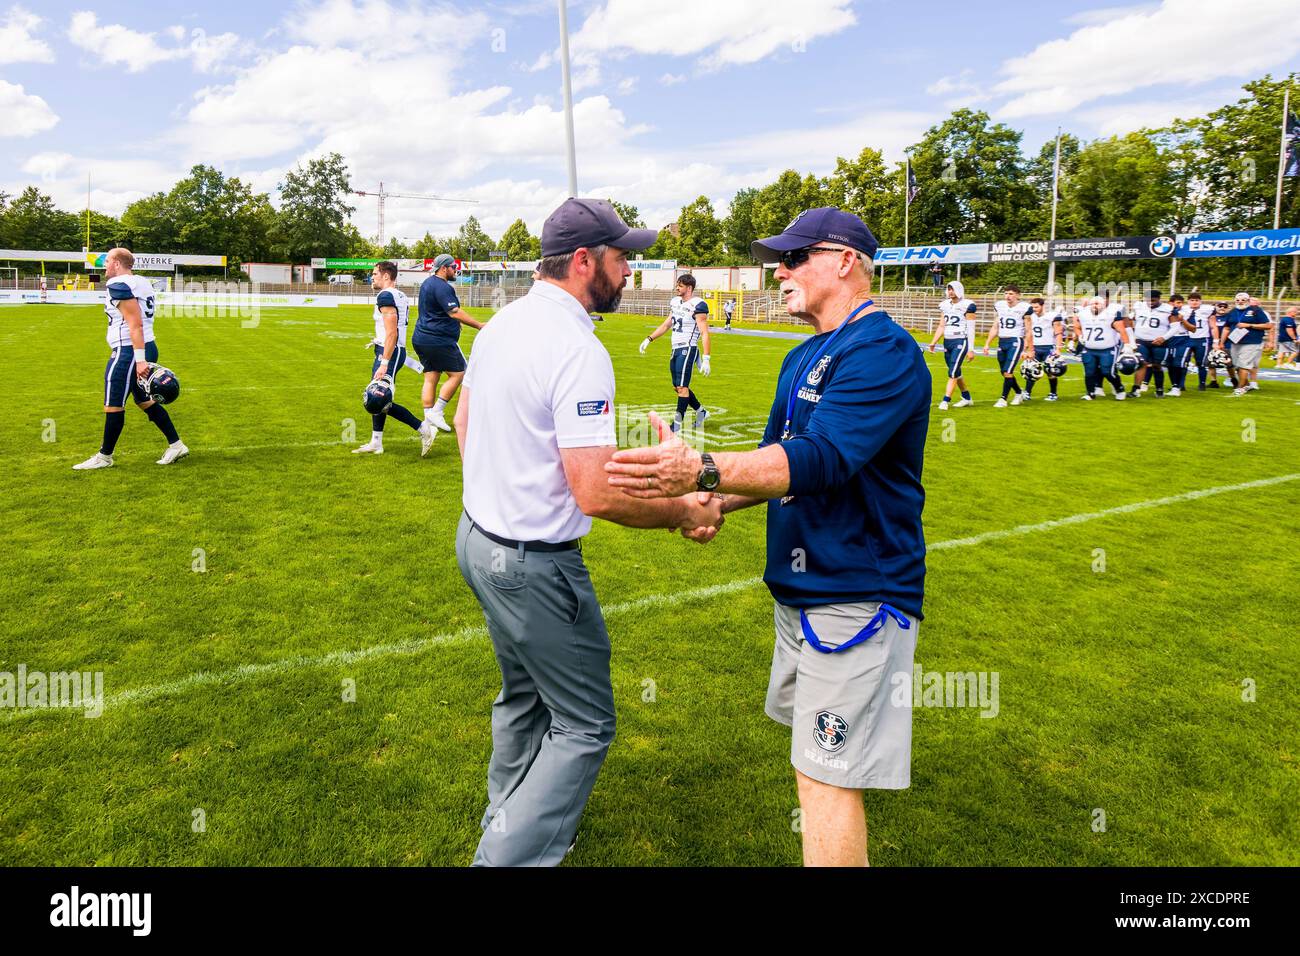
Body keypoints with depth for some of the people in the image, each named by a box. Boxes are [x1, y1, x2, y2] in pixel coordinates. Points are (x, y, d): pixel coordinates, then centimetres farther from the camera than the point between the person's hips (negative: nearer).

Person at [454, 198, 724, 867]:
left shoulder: (502, 323, 4)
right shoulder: (578, 351, -24)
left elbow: (463, 421, 16)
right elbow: (597, 494, -28)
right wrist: (684, 512, -14)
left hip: (476, 537, 10)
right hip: (535, 566, -10)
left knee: (524, 696, 28)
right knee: (584, 726, 6)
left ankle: (505, 822, 46)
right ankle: (510, 857, 9)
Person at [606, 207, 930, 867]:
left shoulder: (884, 351, -17)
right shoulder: (804, 358, 14)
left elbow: (819, 460, -31)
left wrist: (702, 471, -42)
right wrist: (714, 503, -1)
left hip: (855, 595, -10)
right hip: (799, 588, 10)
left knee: (827, 776, -6)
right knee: (810, 744, 23)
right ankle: (847, 855, 43)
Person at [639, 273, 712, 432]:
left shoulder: (697, 305, -13)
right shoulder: (675, 302, 13)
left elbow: (704, 333, -16)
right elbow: (666, 324, 25)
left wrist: (705, 358, -21)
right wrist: (649, 339, 20)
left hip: (688, 349, -9)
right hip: (676, 349, 9)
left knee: (682, 387, -6)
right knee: (677, 387, 14)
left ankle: (677, 423, 1)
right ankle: (701, 411, 31)